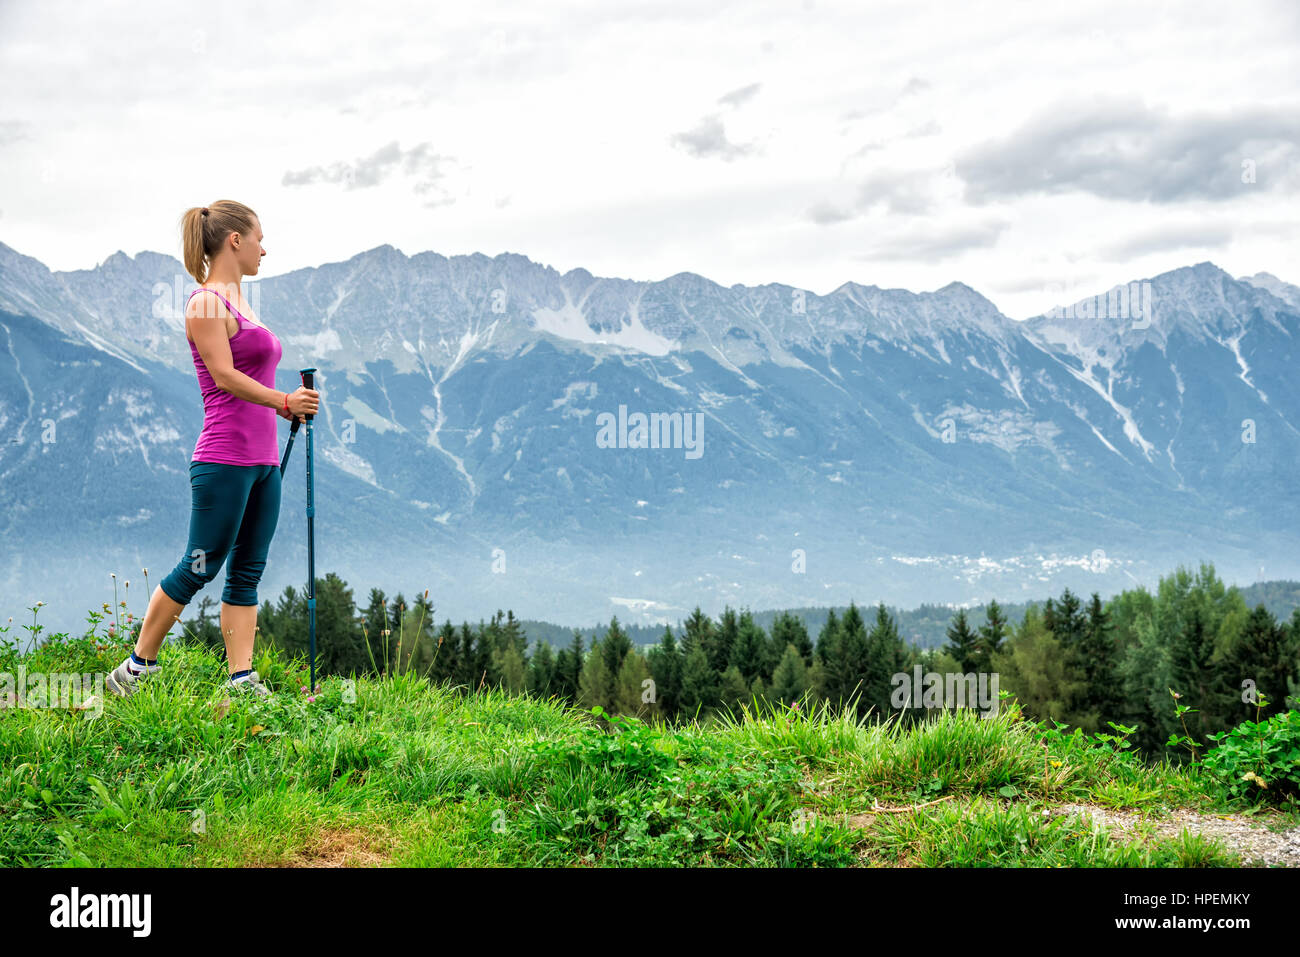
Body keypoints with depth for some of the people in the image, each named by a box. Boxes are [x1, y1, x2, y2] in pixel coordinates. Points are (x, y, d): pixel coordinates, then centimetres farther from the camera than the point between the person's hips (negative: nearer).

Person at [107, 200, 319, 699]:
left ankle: (243, 678, 7)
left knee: (247, 572, 6)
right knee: (199, 568, -2)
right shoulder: (206, 302, -9)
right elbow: (224, 376, -17)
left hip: (262, 459, 9)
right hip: (225, 458, -9)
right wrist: (284, 400, -17)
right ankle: (137, 666, 11)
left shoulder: (236, 300, 18)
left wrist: (289, 407, 7)